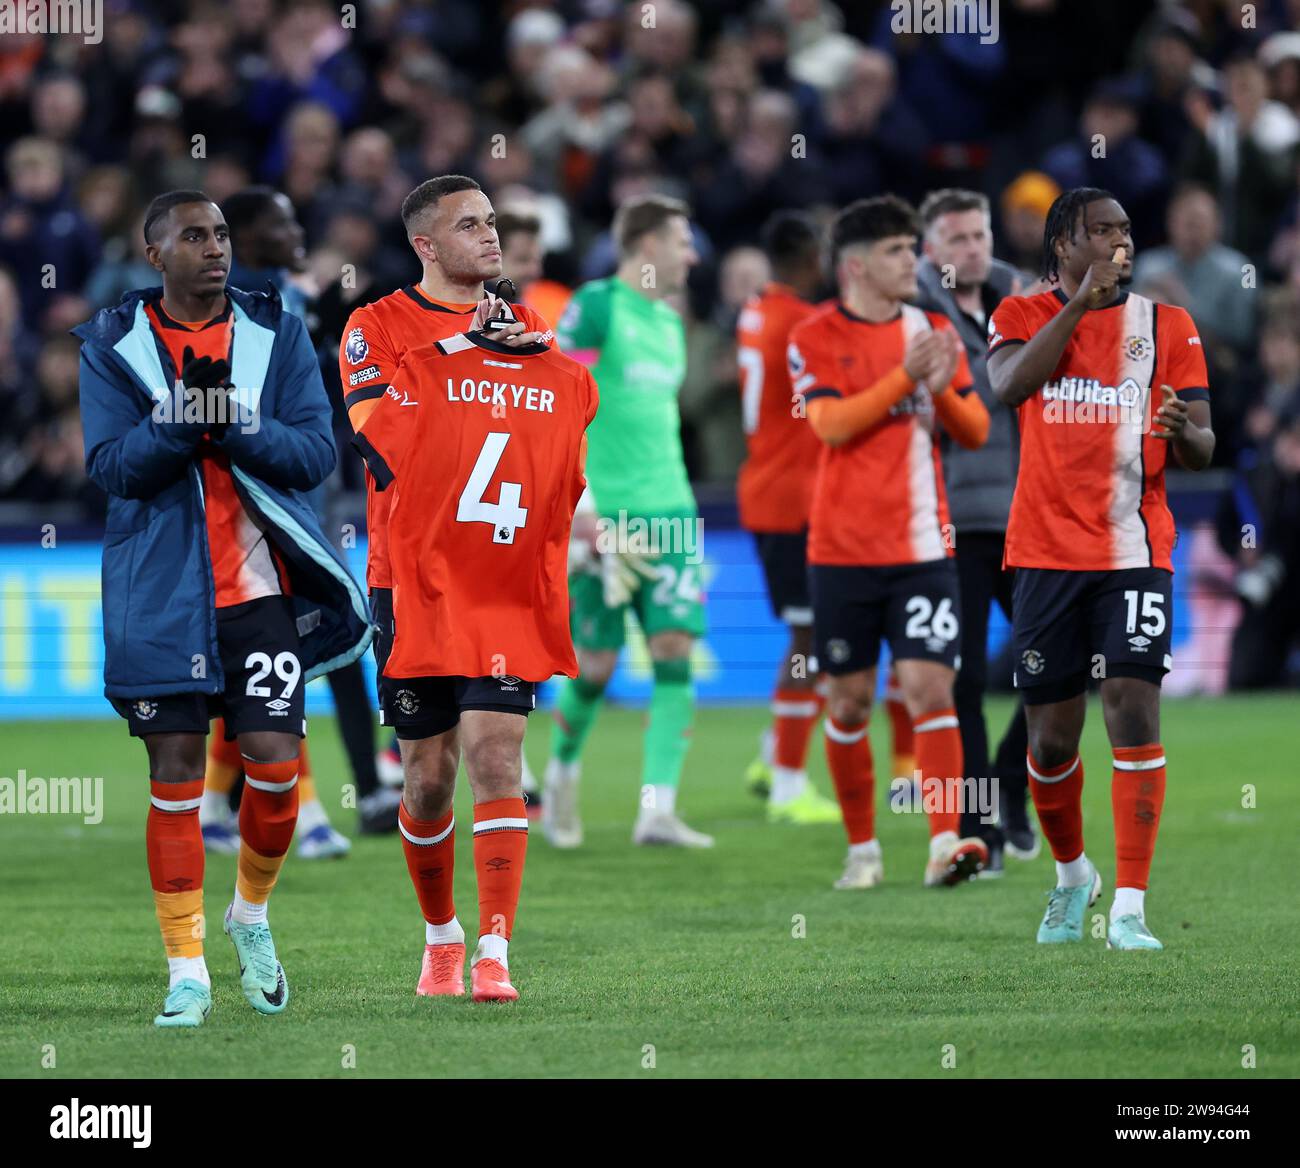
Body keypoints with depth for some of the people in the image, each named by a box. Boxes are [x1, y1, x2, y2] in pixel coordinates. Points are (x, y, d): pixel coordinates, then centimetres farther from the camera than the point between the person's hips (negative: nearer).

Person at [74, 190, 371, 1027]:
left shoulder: (277, 334, 5)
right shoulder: (113, 346, 2)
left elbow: (317, 451, -4)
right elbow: (111, 466, -8)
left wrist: (233, 421, -18)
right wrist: (184, 416, -23)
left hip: (264, 584, 1)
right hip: (161, 592, -1)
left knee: (274, 763, -6)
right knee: (175, 771, 0)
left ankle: (252, 913, 22)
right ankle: (187, 971, 7)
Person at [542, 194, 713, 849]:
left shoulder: (668, 322, 17)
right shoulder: (595, 307, -7)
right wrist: (581, 507, -17)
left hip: (667, 509, 7)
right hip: (604, 514, -7)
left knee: (675, 649, -7)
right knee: (597, 661, -3)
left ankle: (657, 809, -9)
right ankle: (561, 776, 24)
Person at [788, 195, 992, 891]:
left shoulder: (932, 330, 9)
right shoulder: (815, 338, -1)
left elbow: (976, 434, 9)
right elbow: (834, 424, -16)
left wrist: (943, 390, -10)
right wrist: (905, 376, -20)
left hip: (923, 545, 2)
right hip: (843, 549, -2)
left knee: (929, 688, -11)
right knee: (850, 701, 4)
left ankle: (945, 844, -17)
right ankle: (862, 849, 17)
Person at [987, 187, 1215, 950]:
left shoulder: (1168, 327, 6)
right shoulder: (1023, 316, 6)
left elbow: (1203, 449, 3)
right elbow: (1011, 385, -16)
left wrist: (1181, 430, -21)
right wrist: (1081, 301, -17)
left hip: (1135, 554, -1)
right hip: (1047, 555, 1)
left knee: (1134, 712, -15)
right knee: (1053, 736, 6)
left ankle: (1130, 908, -15)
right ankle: (1072, 873, 33)